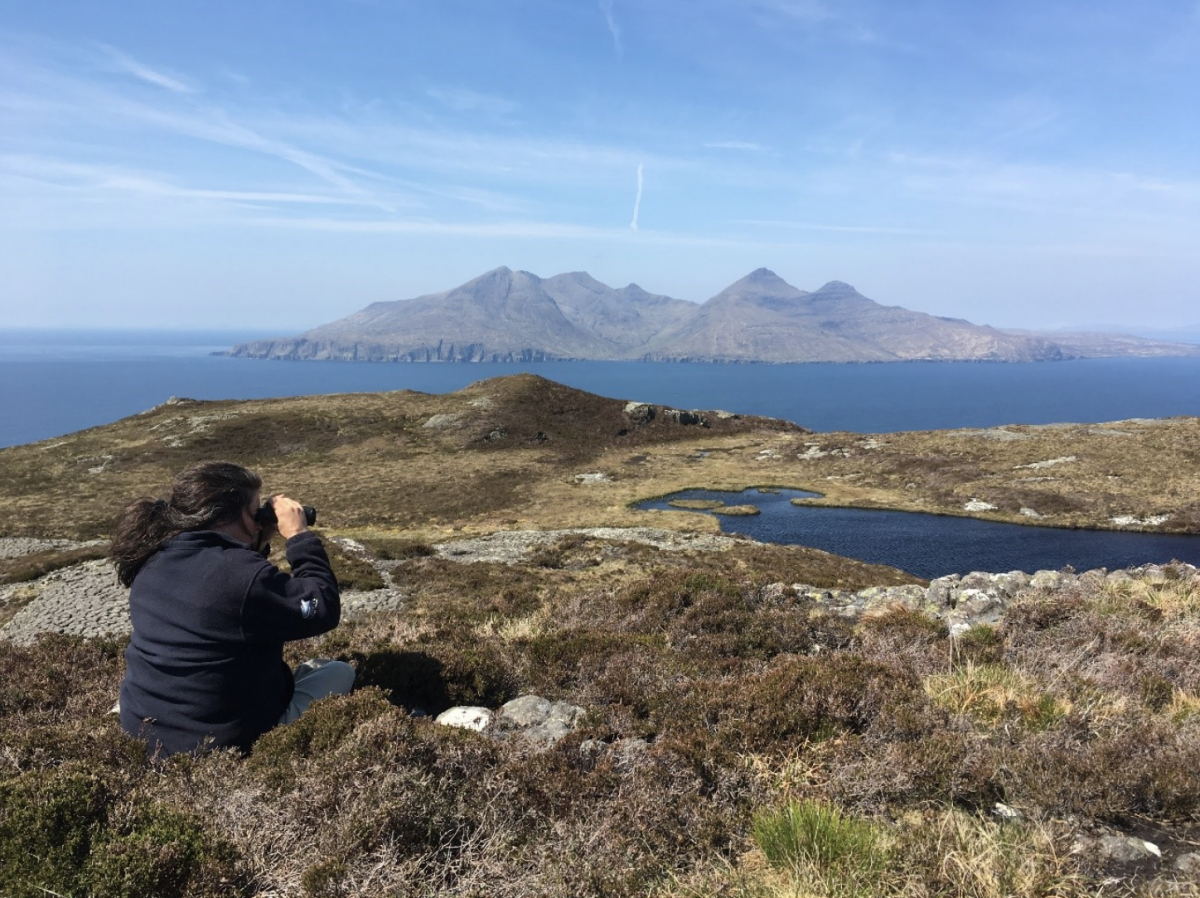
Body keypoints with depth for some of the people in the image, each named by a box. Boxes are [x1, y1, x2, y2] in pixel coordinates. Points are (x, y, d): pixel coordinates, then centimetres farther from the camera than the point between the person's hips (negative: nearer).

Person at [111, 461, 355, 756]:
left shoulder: (153, 562, -2)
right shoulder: (245, 574, -28)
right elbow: (323, 611, -15)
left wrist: (256, 543, 5)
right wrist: (300, 535, -12)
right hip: (221, 740, -7)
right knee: (340, 672, 13)